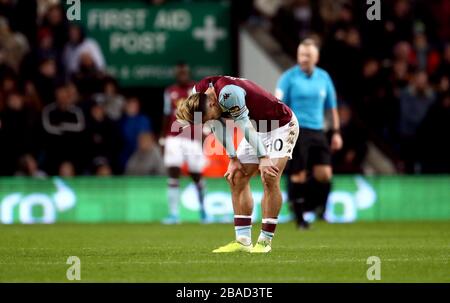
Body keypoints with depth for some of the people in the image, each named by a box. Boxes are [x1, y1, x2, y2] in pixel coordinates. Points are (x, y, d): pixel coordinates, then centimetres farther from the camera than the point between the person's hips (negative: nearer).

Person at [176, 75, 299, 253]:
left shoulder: (228, 93, -36)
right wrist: (233, 159, -2)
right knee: (237, 179, -1)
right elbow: (219, 126, -1)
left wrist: (263, 158, -25)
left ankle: (265, 241, -14)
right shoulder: (198, 93, -11)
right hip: (258, 129, 8)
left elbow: (246, 126, -31)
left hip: (282, 126, -8)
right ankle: (243, 240, 0)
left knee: (269, 178, -20)